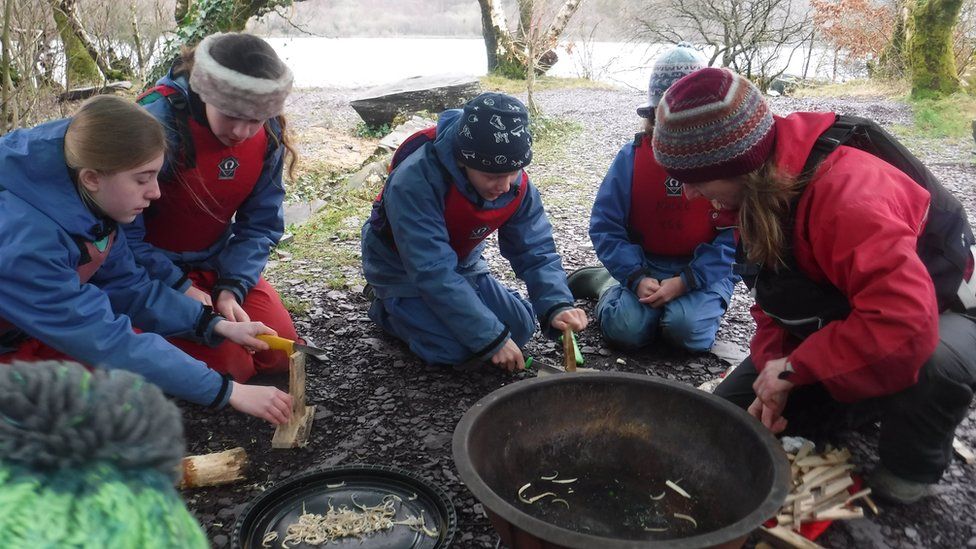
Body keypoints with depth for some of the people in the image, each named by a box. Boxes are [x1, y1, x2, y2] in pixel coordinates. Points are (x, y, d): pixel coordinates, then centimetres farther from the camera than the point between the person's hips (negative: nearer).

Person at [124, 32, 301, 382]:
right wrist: (181, 289, -21)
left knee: (280, 353, -4)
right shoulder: (158, 123, -26)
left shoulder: (268, 133, -9)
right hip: (153, 269, -5)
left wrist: (232, 288, -15)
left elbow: (261, 225, -2)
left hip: (214, 262, 5)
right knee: (230, 365, -16)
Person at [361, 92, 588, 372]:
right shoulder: (414, 182, -39)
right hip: (404, 272, -6)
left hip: (461, 265, 6)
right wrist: (492, 338, -38)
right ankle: (389, 309, 7)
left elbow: (535, 251, -15)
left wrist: (557, 306, -35)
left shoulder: (517, 183, -19)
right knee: (458, 349, -22)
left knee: (520, 327, 0)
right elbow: (434, 273, -40)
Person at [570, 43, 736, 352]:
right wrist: (636, 279, -17)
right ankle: (608, 284, 11)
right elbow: (606, 225, -4)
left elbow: (734, 234, -11)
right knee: (627, 329, -23)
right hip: (644, 266, 1)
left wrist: (684, 281, -21)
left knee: (688, 329, -28)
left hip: (703, 269, -1)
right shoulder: (633, 156, -3)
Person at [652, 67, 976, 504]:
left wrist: (795, 368, -34)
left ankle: (912, 466, -12)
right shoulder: (762, 192, -10)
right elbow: (775, 297, 0)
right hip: (834, 325, 7)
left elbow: (905, 325, -46)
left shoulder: (845, 191, -38)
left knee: (933, 361, -43)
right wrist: (773, 370, -16)